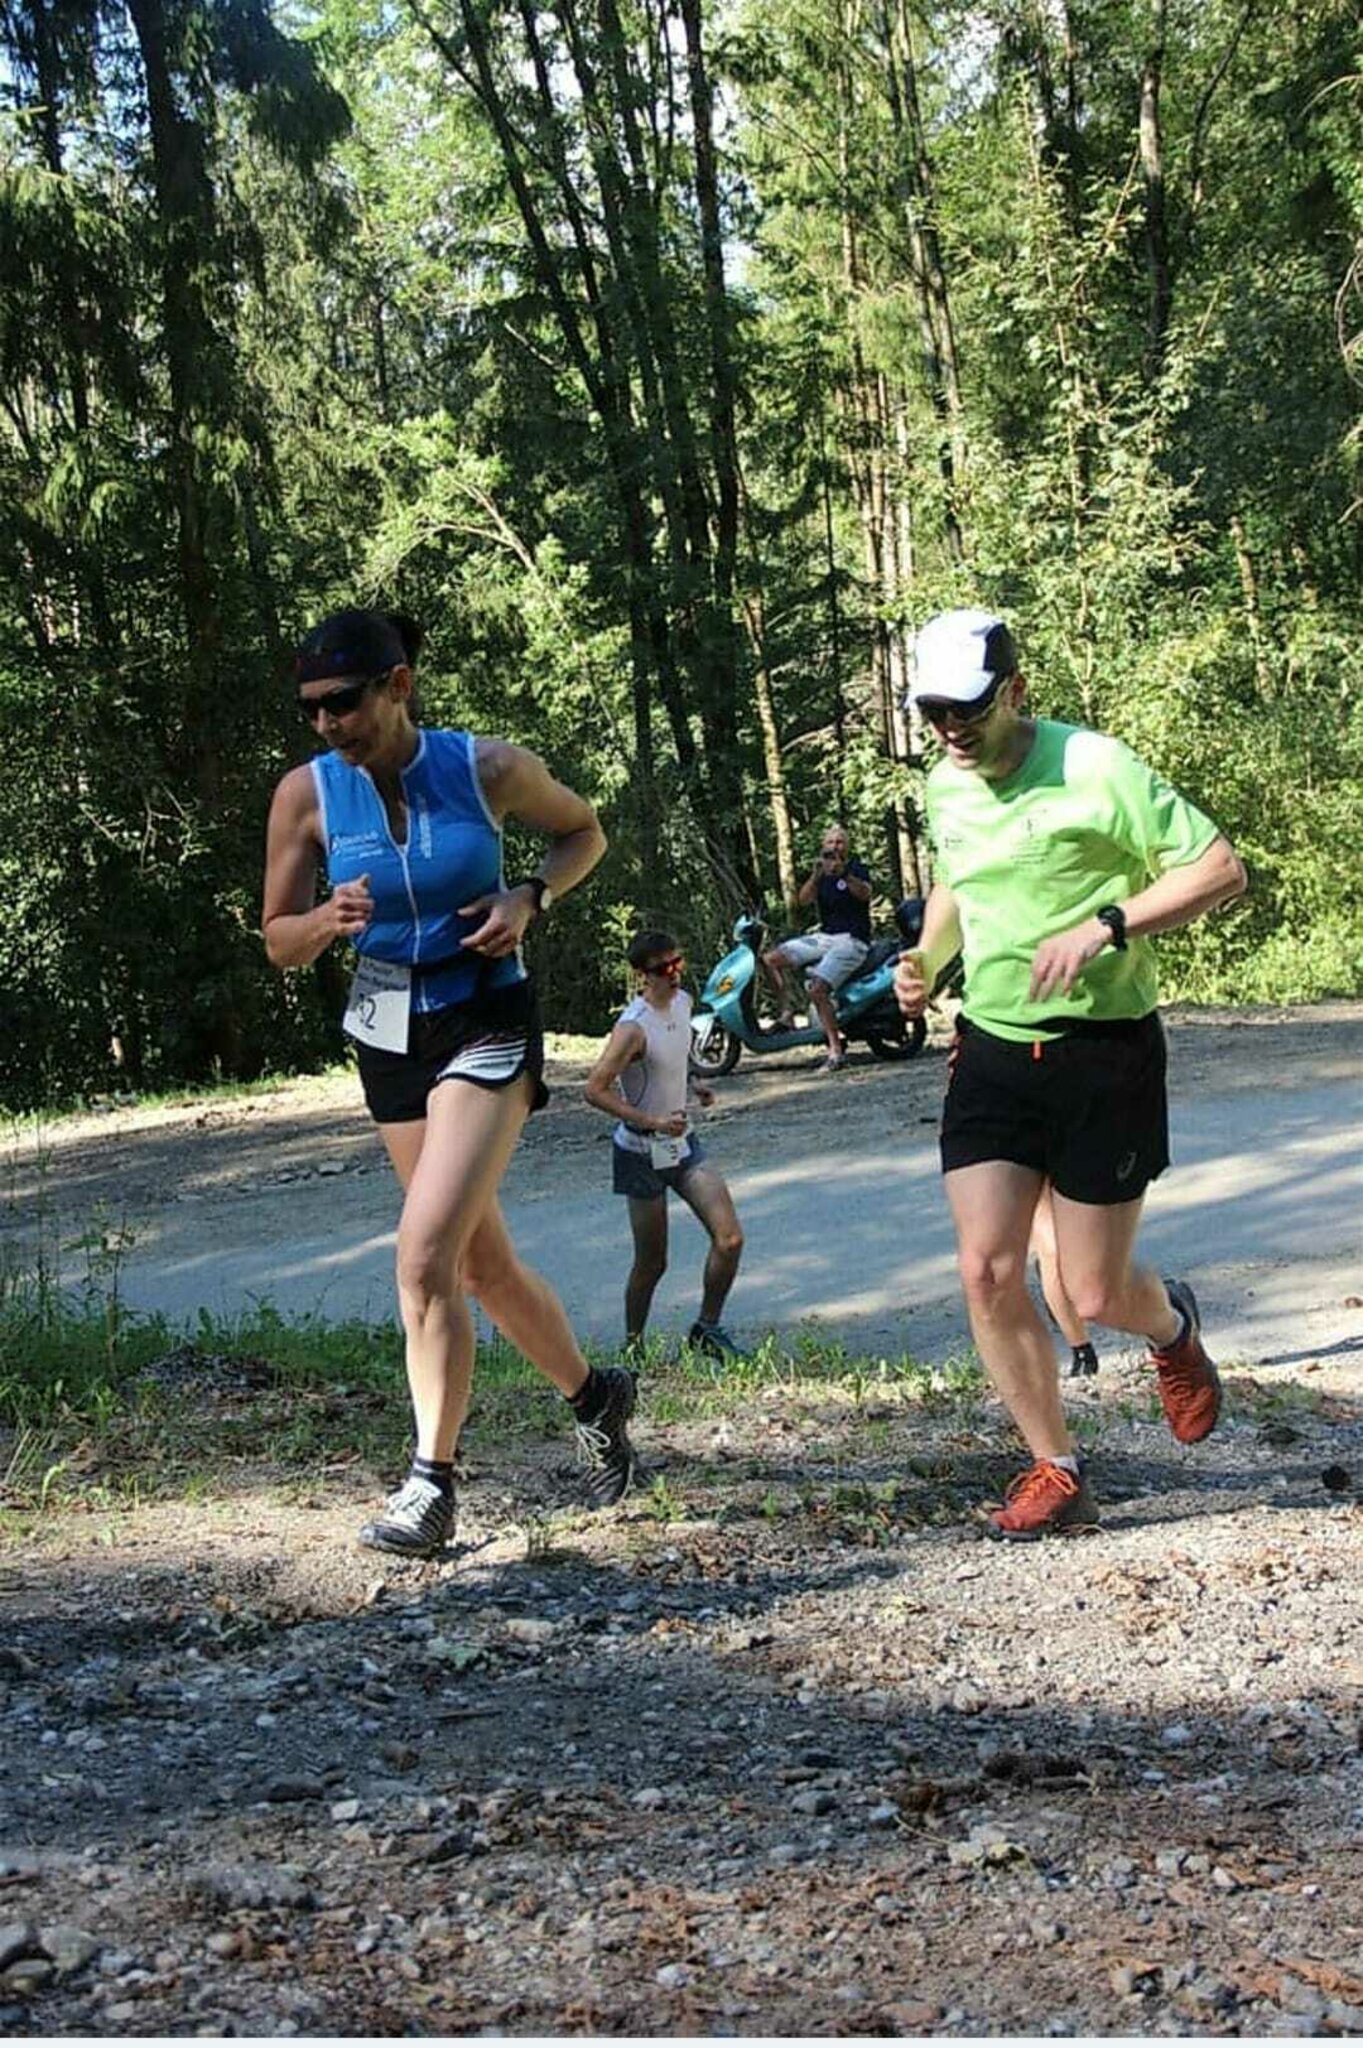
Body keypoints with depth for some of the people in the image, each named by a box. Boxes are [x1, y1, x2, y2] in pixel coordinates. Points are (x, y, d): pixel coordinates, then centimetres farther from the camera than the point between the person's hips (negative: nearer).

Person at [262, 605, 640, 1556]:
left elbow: (585, 832, 6)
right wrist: (329, 922, -23)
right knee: (483, 1264, 14)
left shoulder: (488, 767, -12)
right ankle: (594, 1395, 37)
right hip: (390, 1037, 5)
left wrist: (531, 899, -12)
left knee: (426, 1259, -17)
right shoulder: (307, 793, -7)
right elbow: (279, 941, 0)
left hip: (487, 1023, -4)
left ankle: (432, 1488, -8)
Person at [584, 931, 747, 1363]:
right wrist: (651, 1122, -28)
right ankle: (633, 1345, 23)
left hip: (682, 1144, 7)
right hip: (643, 1154, -7)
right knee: (652, 1263, 3)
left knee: (730, 1239, -4)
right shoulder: (634, 1027, -22)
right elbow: (594, 1089, -23)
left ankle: (707, 1328, 12)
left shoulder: (682, 1002, 3)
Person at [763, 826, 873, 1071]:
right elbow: (802, 899, -4)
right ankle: (787, 1012, -2)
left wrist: (844, 874, -40)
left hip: (851, 939, -7)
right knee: (770, 959, -4)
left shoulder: (856, 869, -1)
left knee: (817, 989, -26)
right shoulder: (820, 872, 14)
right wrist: (815, 876, -23)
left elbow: (865, 893, -23)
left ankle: (836, 1049, -24)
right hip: (823, 937, 7)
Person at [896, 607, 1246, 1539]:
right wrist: (928, 955, 6)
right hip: (993, 1049, 5)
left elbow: (1220, 869, -14)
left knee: (1096, 1296, 0)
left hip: (1103, 1052, -5)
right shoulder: (946, 788, 5)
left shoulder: (1095, 769, -15)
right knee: (987, 1271, -6)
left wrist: (1104, 926, -25)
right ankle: (1057, 1473, 10)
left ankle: (1174, 1327, 38)